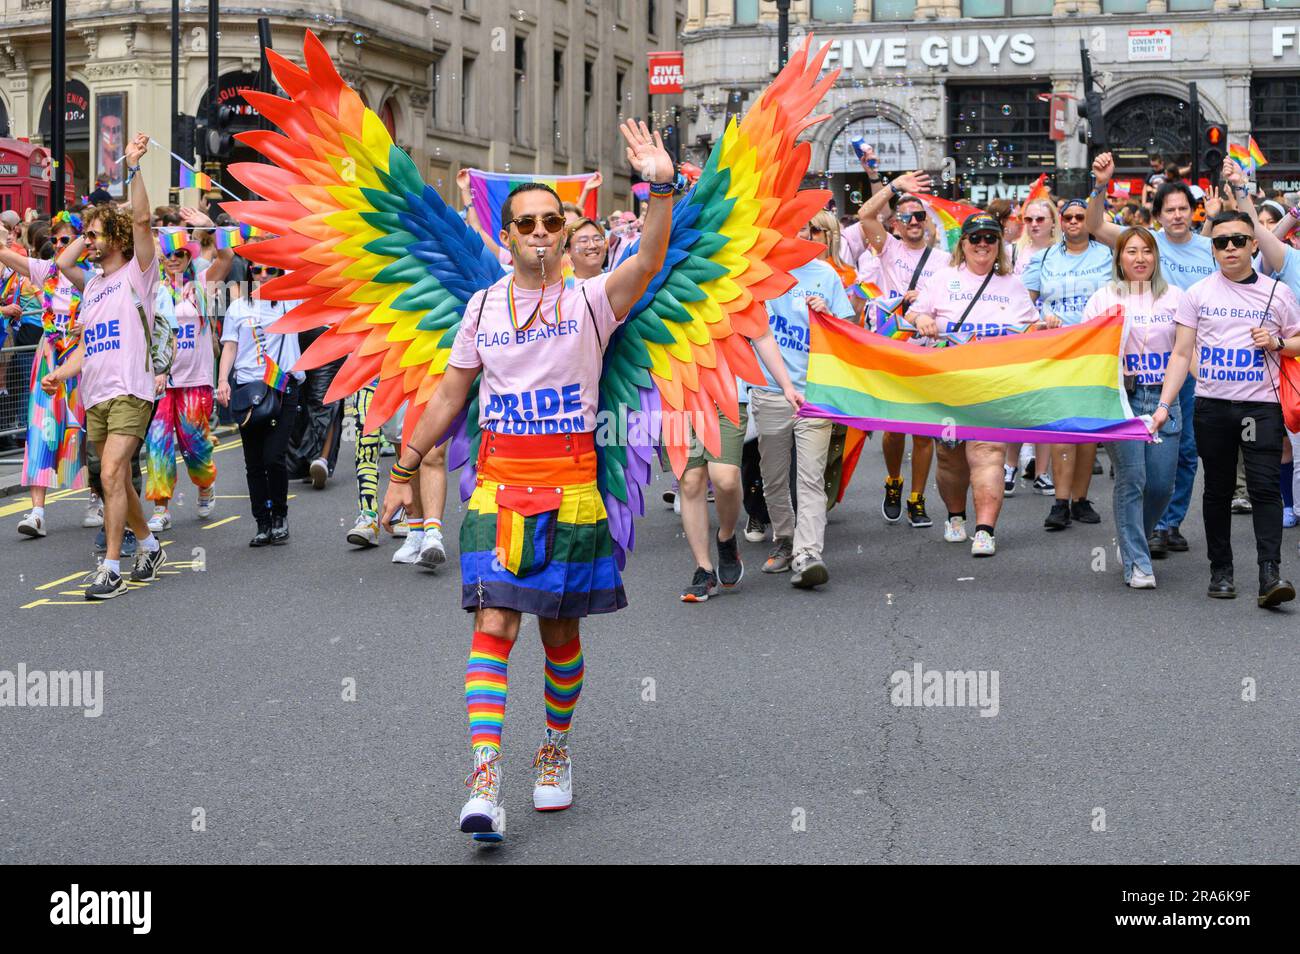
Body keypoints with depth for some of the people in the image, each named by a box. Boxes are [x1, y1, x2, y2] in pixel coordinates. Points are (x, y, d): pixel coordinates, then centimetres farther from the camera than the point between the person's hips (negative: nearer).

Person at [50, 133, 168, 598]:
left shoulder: (137, 274, 0)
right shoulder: (93, 285, 20)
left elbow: (142, 220, -14)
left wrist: (133, 168, -18)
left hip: (129, 393, -8)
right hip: (94, 396, 8)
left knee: (111, 474, -17)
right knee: (117, 479, 14)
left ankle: (112, 568, -17)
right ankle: (150, 546, 31)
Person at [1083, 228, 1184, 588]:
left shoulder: (1174, 295, 12)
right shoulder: (1104, 297, 7)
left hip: (1163, 396, 2)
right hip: (1121, 396, -2)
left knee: (1162, 483, 0)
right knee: (1131, 478, -9)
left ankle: (1135, 542, 26)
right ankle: (1136, 563, -2)